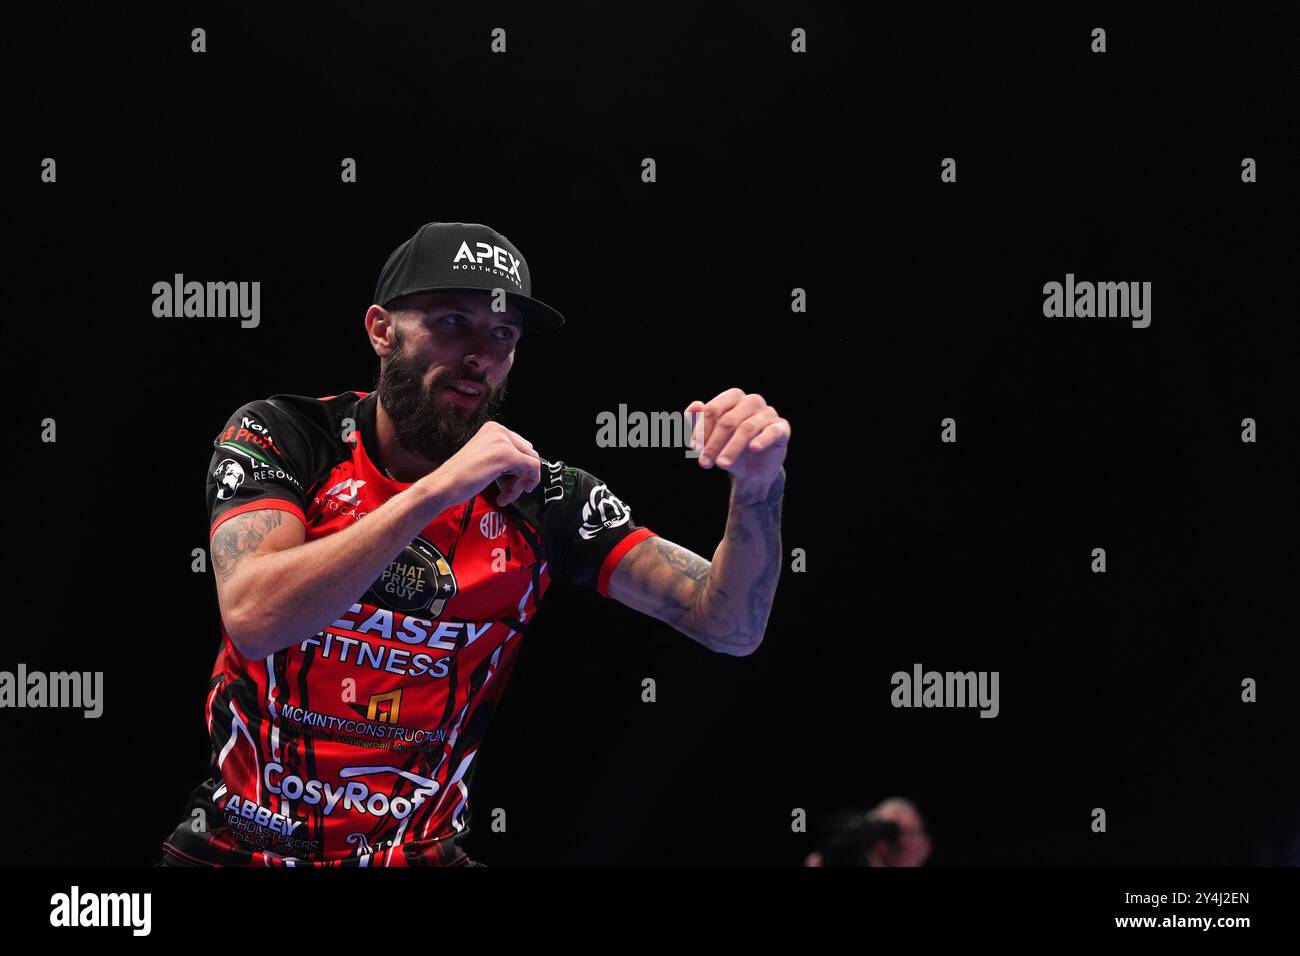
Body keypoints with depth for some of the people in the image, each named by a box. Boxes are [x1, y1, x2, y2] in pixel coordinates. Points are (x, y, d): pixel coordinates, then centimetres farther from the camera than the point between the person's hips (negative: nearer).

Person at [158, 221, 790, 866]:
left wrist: (758, 488, -25)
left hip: (419, 853, 1)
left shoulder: (538, 496, -2)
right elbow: (253, 618, -24)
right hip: (240, 845, -1)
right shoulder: (283, 436, -7)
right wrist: (436, 491, -29)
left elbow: (729, 626, -5)